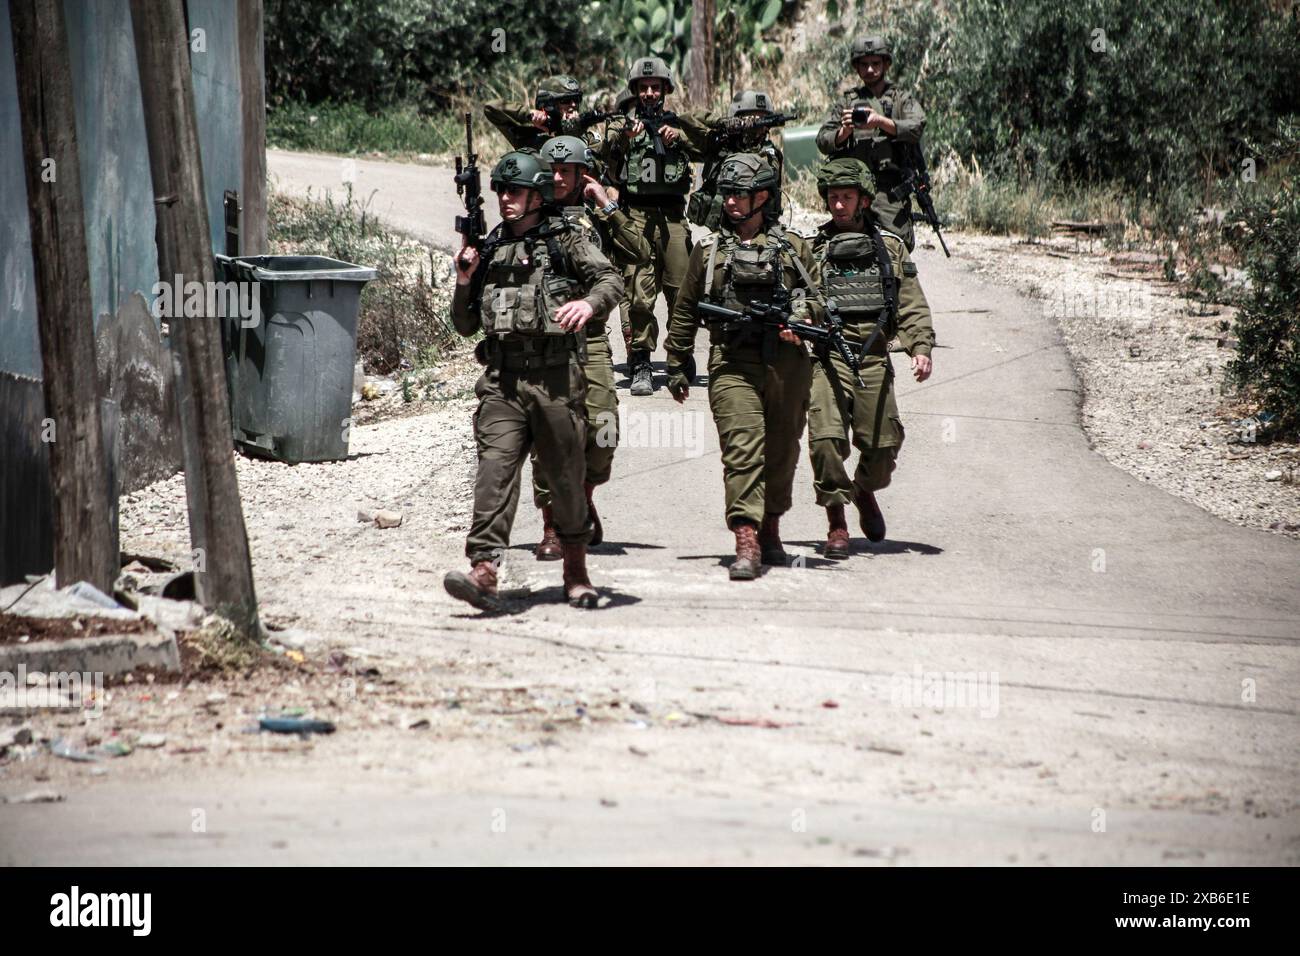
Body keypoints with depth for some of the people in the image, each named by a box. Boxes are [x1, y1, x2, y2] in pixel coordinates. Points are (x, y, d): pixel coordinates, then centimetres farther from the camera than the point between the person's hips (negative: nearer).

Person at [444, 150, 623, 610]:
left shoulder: (566, 239, 5)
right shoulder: (489, 249, 17)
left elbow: (610, 278, -10)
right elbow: (466, 325, 22)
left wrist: (589, 301, -31)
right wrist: (465, 282, 4)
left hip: (556, 378, -3)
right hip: (501, 379, 3)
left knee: (565, 476, 7)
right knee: (495, 469, -13)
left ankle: (576, 571, 24)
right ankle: (483, 572, -23)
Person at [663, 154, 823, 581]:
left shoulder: (794, 249, 10)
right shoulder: (709, 251, 10)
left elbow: (821, 297, 13)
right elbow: (685, 313, 16)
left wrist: (802, 318, -10)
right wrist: (677, 366, 16)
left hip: (787, 365, 2)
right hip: (733, 365, -2)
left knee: (781, 452, 11)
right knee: (742, 450, -15)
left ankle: (770, 529, 31)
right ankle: (746, 544, -23)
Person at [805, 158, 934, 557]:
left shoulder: (890, 248, 14)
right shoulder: (811, 249, 10)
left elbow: (912, 305, 10)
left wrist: (920, 347, -3)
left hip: (874, 360, 2)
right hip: (827, 356, -2)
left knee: (883, 445, 2)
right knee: (826, 439, -16)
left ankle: (865, 491, 36)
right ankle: (836, 525, -4)